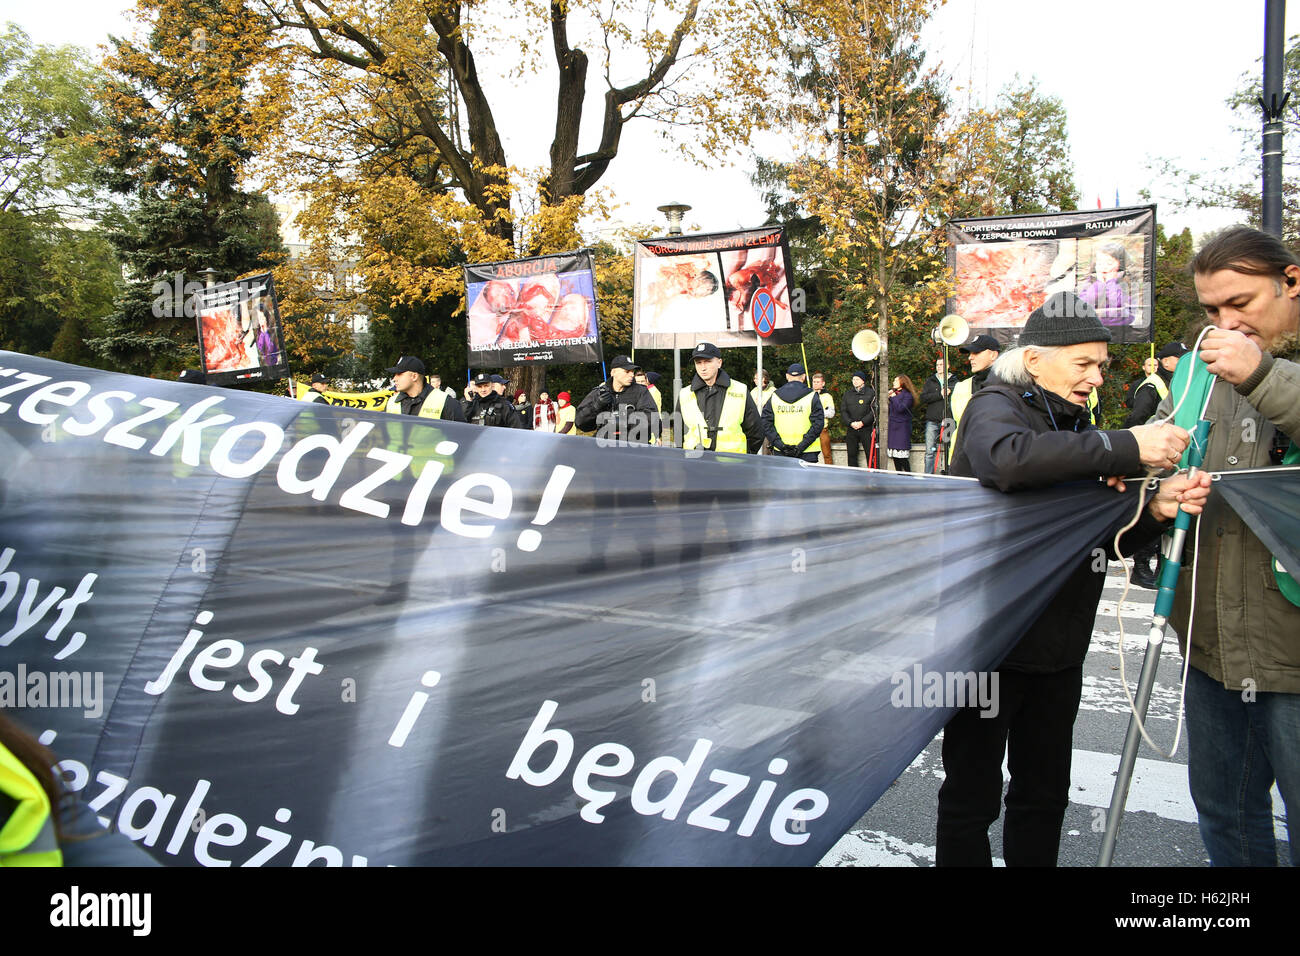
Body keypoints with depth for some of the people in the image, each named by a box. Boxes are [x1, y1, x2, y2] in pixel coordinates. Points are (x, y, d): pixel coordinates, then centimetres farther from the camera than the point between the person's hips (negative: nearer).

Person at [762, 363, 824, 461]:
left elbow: (765, 423, 0)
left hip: (780, 453, 3)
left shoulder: (775, 396, 6)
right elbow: (818, 424, -11)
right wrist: (802, 446, -12)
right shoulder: (811, 396, -3)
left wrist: (780, 444, -5)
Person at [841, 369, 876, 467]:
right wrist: (850, 422, -8)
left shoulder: (871, 392, 2)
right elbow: (843, 411, 8)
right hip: (851, 429, 4)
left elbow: (874, 410, -5)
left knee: (870, 454, -5)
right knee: (852, 455, 6)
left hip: (866, 428, -4)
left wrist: (862, 422, -14)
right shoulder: (847, 394, 13)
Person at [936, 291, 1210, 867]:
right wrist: (1126, 447, -32)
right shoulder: (996, 407, -10)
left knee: (1045, 794, 18)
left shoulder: (1076, 428, 13)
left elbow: (1107, 534, 11)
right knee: (972, 796, 3)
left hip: (1058, 647, 8)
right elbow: (1006, 458, -36)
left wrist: (1156, 509, -9)